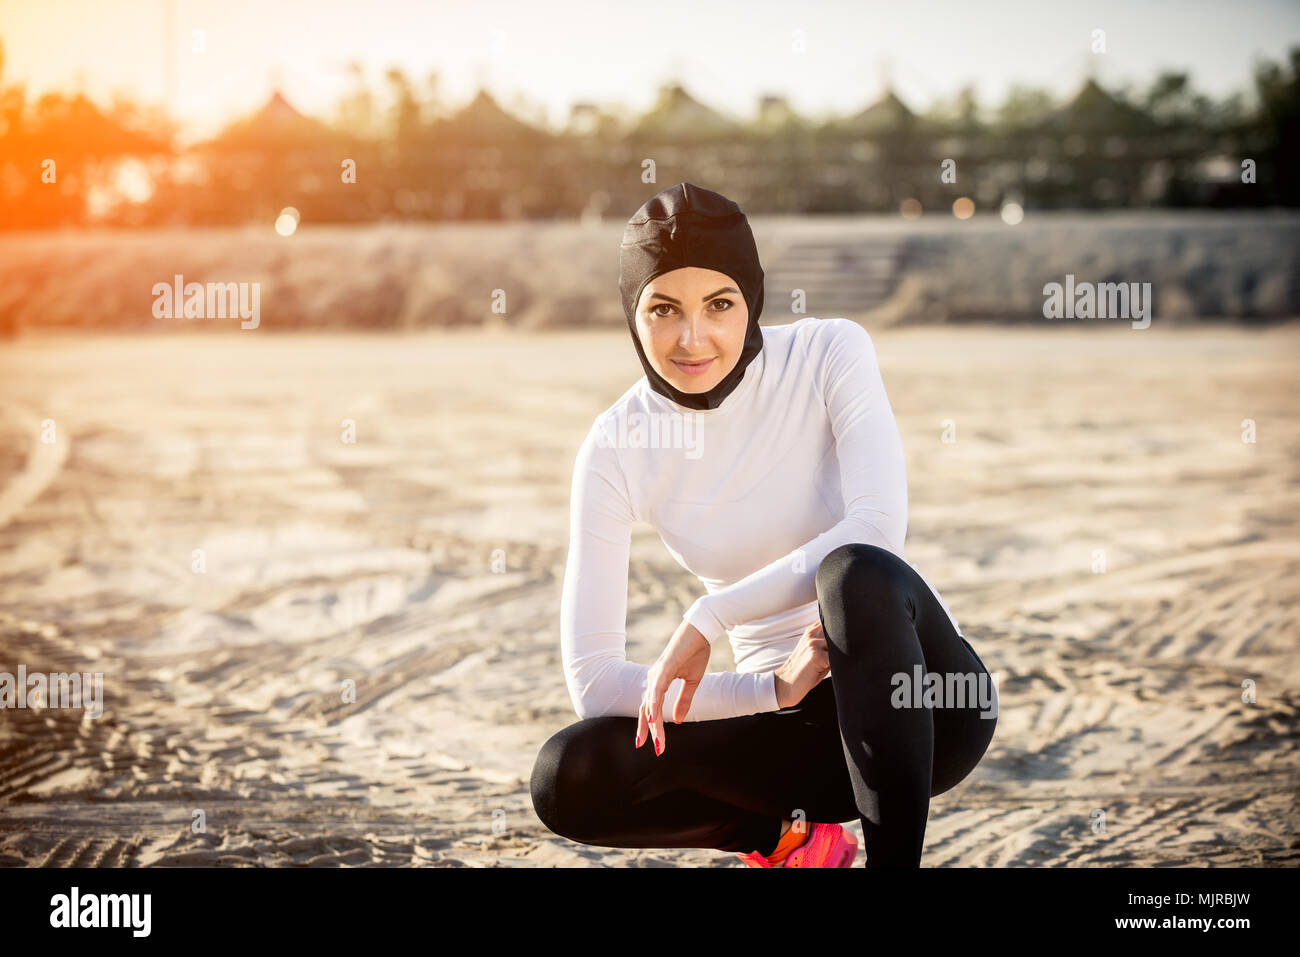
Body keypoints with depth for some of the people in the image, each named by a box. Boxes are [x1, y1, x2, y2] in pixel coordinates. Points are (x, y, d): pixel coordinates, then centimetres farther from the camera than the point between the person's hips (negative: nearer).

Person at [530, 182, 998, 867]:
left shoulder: (830, 354, -11)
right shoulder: (615, 450, -7)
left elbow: (877, 530, -26)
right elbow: (591, 681, -12)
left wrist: (707, 618, -24)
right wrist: (774, 688, -24)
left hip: (925, 706, -3)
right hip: (800, 728, 3)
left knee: (854, 571, -35)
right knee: (566, 779, -20)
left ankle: (895, 860, -27)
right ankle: (789, 835, 4)